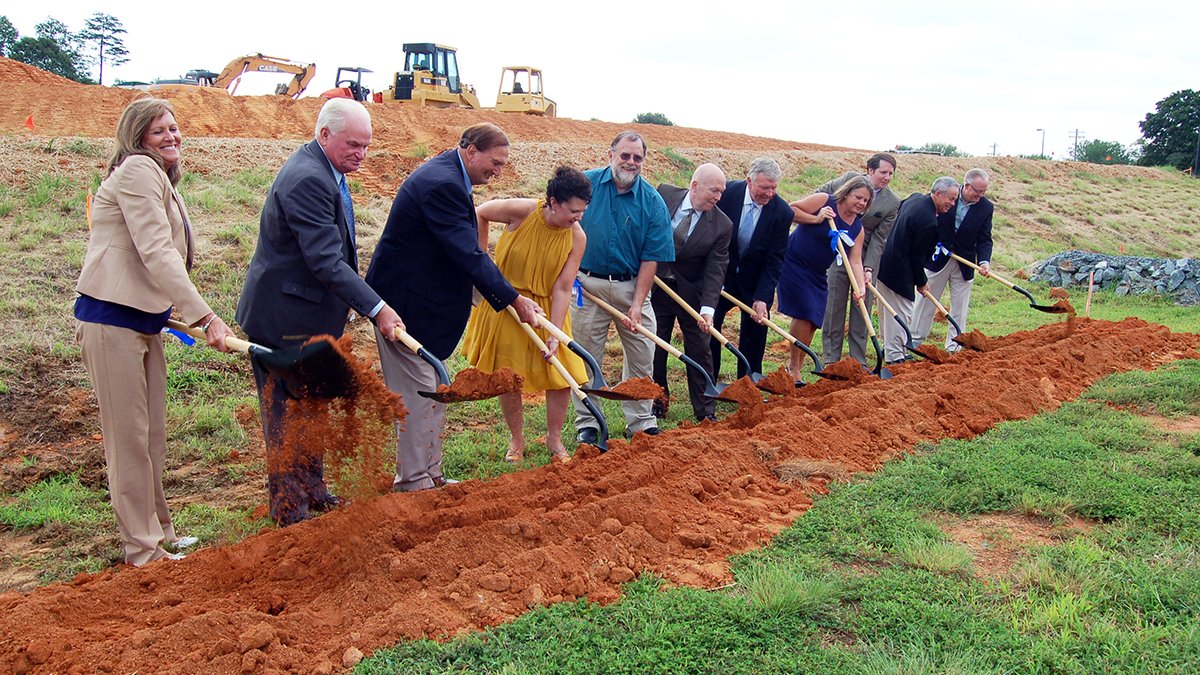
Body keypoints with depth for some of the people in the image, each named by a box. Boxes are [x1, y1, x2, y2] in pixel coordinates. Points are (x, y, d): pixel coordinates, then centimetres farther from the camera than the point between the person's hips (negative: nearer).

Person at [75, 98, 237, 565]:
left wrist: (180, 312, 11)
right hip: (111, 318, -10)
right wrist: (205, 318, -26)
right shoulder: (138, 170, -13)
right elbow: (156, 253, -22)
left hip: (143, 320, 10)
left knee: (151, 435, 16)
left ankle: (157, 532, 28)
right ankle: (142, 550, 7)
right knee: (128, 435, -2)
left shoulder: (158, 177, 19)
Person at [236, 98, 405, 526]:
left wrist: (363, 304, 17)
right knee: (286, 412, 1)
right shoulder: (307, 179, -24)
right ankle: (288, 508, 13)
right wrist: (376, 309, -29)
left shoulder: (325, 172, 10)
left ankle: (312, 490, 33)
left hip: (310, 316, 11)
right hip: (283, 318, -11)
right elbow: (326, 261, -29)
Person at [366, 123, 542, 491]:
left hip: (423, 301, 11)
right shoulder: (442, 183, -24)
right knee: (418, 393, -3)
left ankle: (429, 475, 24)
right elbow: (469, 254, -27)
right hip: (405, 302, -11)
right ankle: (413, 482, 7)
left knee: (433, 392, 15)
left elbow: (464, 249, 14)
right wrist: (515, 300, -24)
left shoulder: (446, 175, 10)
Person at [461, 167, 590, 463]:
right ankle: (516, 439, 23)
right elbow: (479, 213, -3)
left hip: (546, 308, 1)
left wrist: (555, 334, -21)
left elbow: (562, 288, -15)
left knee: (561, 375, -3)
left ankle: (554, 438, 17)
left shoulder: (576, 237, -15)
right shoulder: (522, 211, -21)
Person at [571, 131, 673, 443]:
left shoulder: (653, 202, -3)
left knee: (642, 357, 5)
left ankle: (641, 422, 20)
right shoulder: (586, 184, -4)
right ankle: (587, 423, 19)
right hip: (586, 285, -1)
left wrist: (637, 304, -10)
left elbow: (651, 259, -4)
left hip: (632, 286, 1)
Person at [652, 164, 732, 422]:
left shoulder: (722, 225, -14)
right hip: (654, 287, 1)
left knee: (700, 351, 5)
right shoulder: (663, 195, -12)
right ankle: (657, 405, 26)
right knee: (653, 349, 9)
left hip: (691, 293, -1)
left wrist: (708, 308, -28)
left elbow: (715, 270, -17)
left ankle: (705, 411, 17)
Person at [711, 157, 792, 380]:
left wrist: (762, 298, -21)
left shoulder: (782, 212, -16)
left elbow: (774, 260, -14)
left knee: (755, 331, 4)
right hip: (720, 273, 0)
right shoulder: (727, 192, -16)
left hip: (754, 279, 0)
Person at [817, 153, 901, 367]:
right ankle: (831, 359, 11)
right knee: (833, 306, 2)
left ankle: (859, 361, 13)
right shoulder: (850, 178, -7)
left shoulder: (892, 203, -6)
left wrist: (868, 268, -16)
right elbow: (821, 193, 5)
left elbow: (878, 238, -7)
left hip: (865, 257, 1)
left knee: (862, 310, 5)